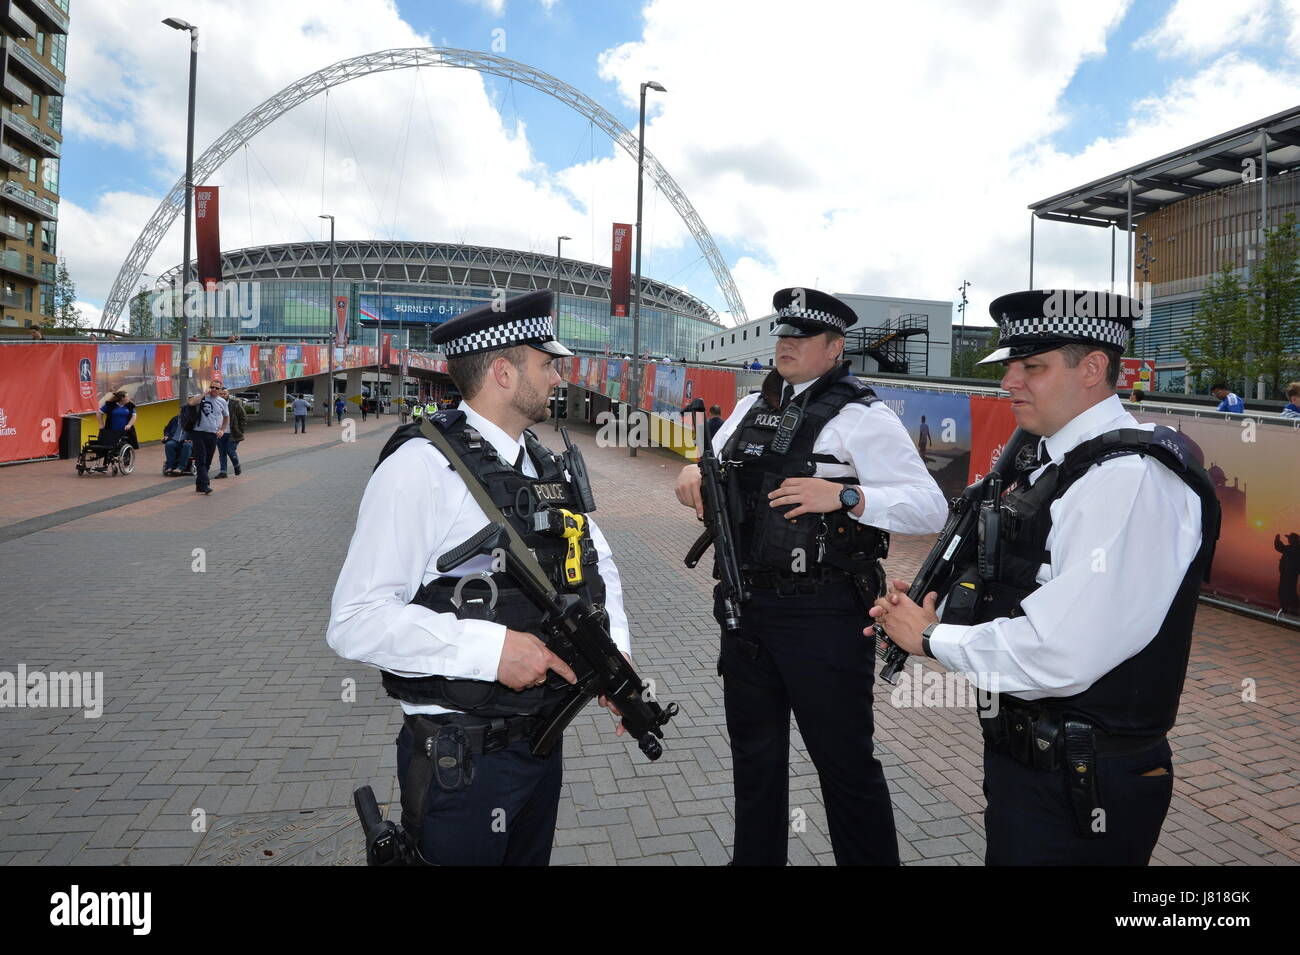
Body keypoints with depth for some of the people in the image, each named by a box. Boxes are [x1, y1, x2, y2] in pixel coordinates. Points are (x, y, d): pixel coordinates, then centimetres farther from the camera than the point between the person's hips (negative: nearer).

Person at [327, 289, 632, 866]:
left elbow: (597, 561, 17)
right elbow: (355, 623, -23)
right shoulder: (424, 465, -18)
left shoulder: (546, 466, 6)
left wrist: (613, 646, 0)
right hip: (460, 763, -7)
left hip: (542, 740, 8)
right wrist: (490, 648, -28)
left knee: (532, 857, 24)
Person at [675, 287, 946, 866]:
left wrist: (845, 497, -30)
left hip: (823, 617, -7)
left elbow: (931, 508, -17)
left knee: (845, 763, 8)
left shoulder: (863, 417, -10)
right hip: (746, 606, 7)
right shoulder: (750, 409, 11)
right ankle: (755, 857, 44)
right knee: (753, 753, 23)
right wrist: (695, 474, -1)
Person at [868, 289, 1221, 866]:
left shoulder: (1131, 479, -24)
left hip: (1079, 793, -8)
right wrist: (931, 613, -3)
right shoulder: (1051, 461, 7)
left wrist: (932, 638, -16)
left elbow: (1058, 655, -30)